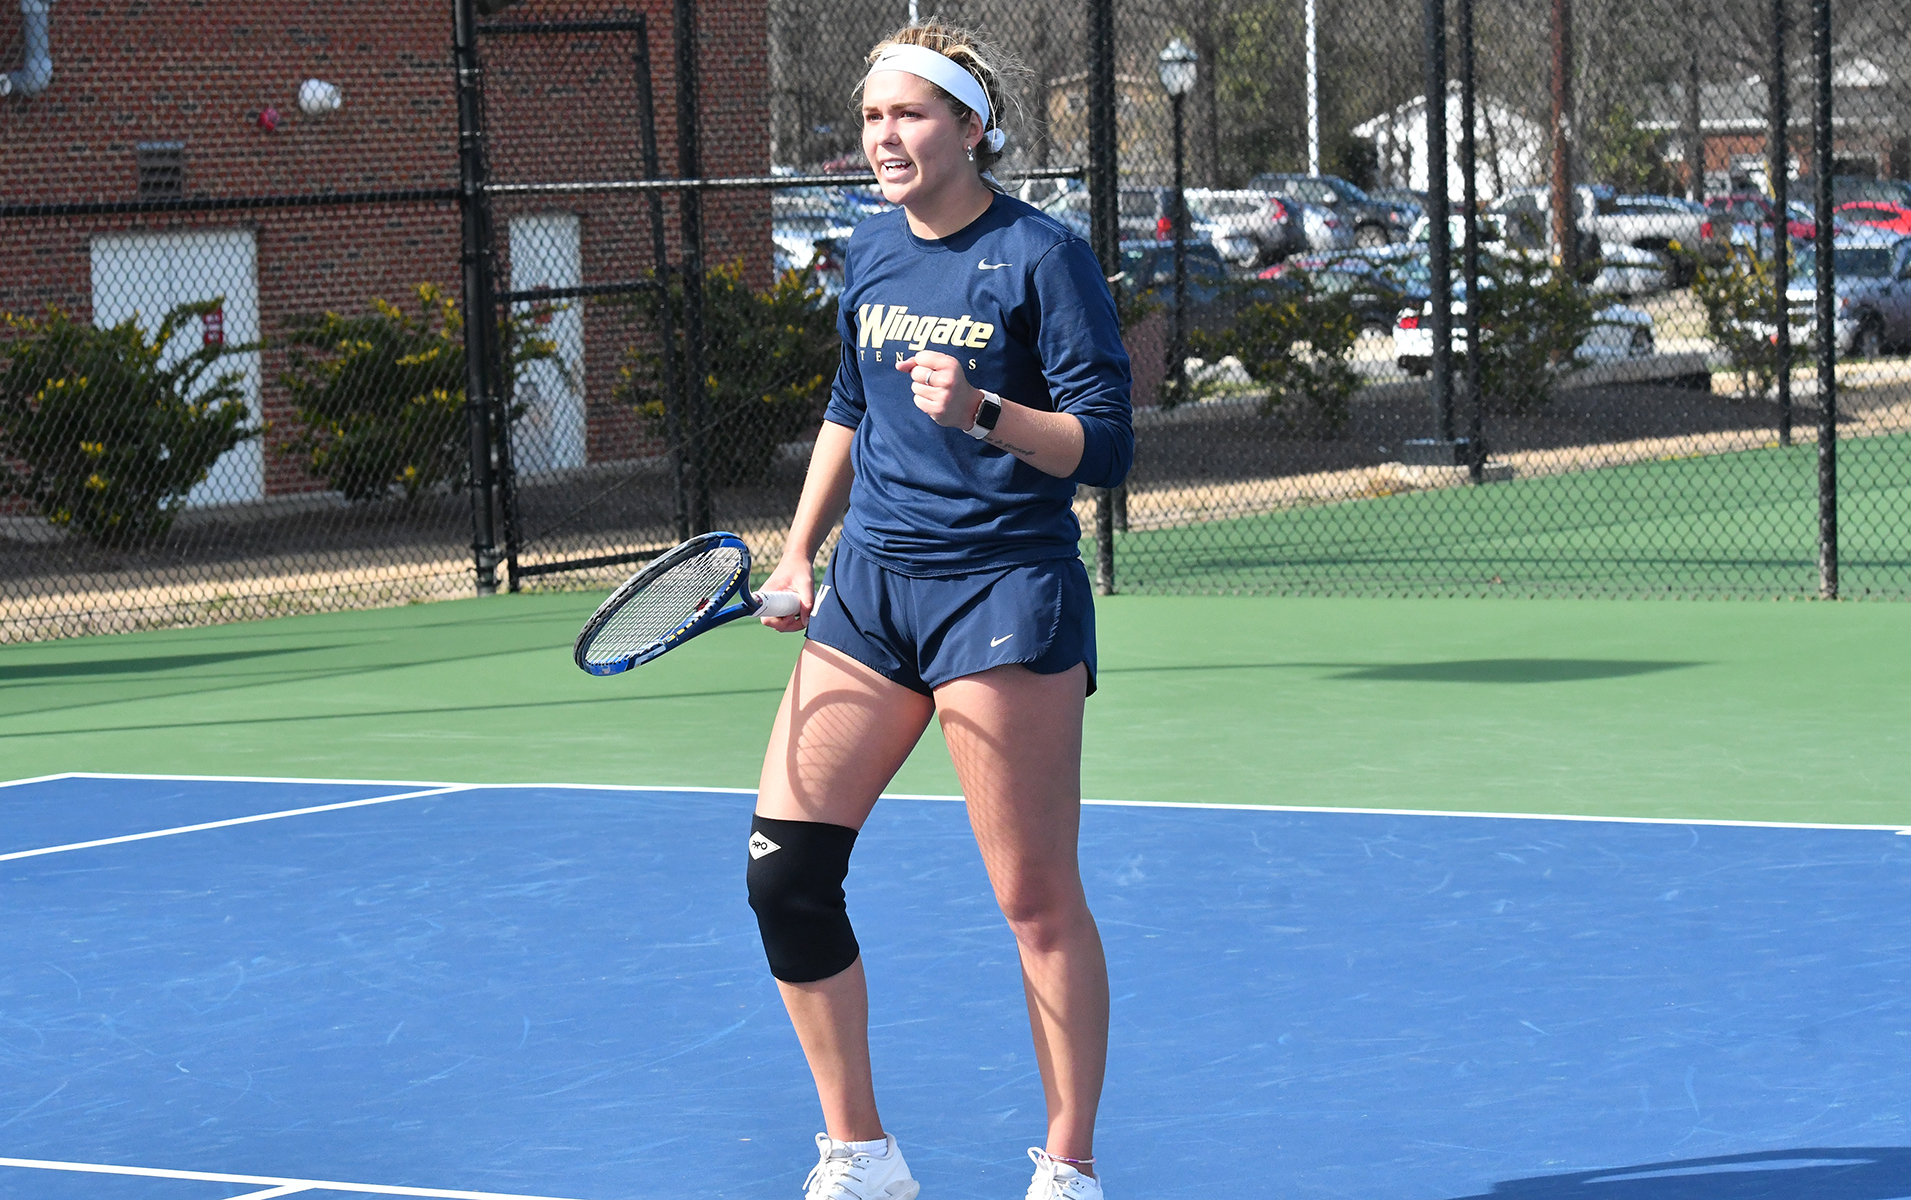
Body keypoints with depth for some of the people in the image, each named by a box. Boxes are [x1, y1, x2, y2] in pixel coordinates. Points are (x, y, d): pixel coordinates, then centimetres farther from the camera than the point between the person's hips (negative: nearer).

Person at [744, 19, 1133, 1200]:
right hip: (870, 586, 7)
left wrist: (983, 415, -27)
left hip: (1004, 591, -6)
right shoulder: (873, 251, 10)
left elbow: (1106, 445, -12)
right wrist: (800, 551, 19)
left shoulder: (1044, 258, -9)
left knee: (1037, 899, -2)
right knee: (784, 870, -1)